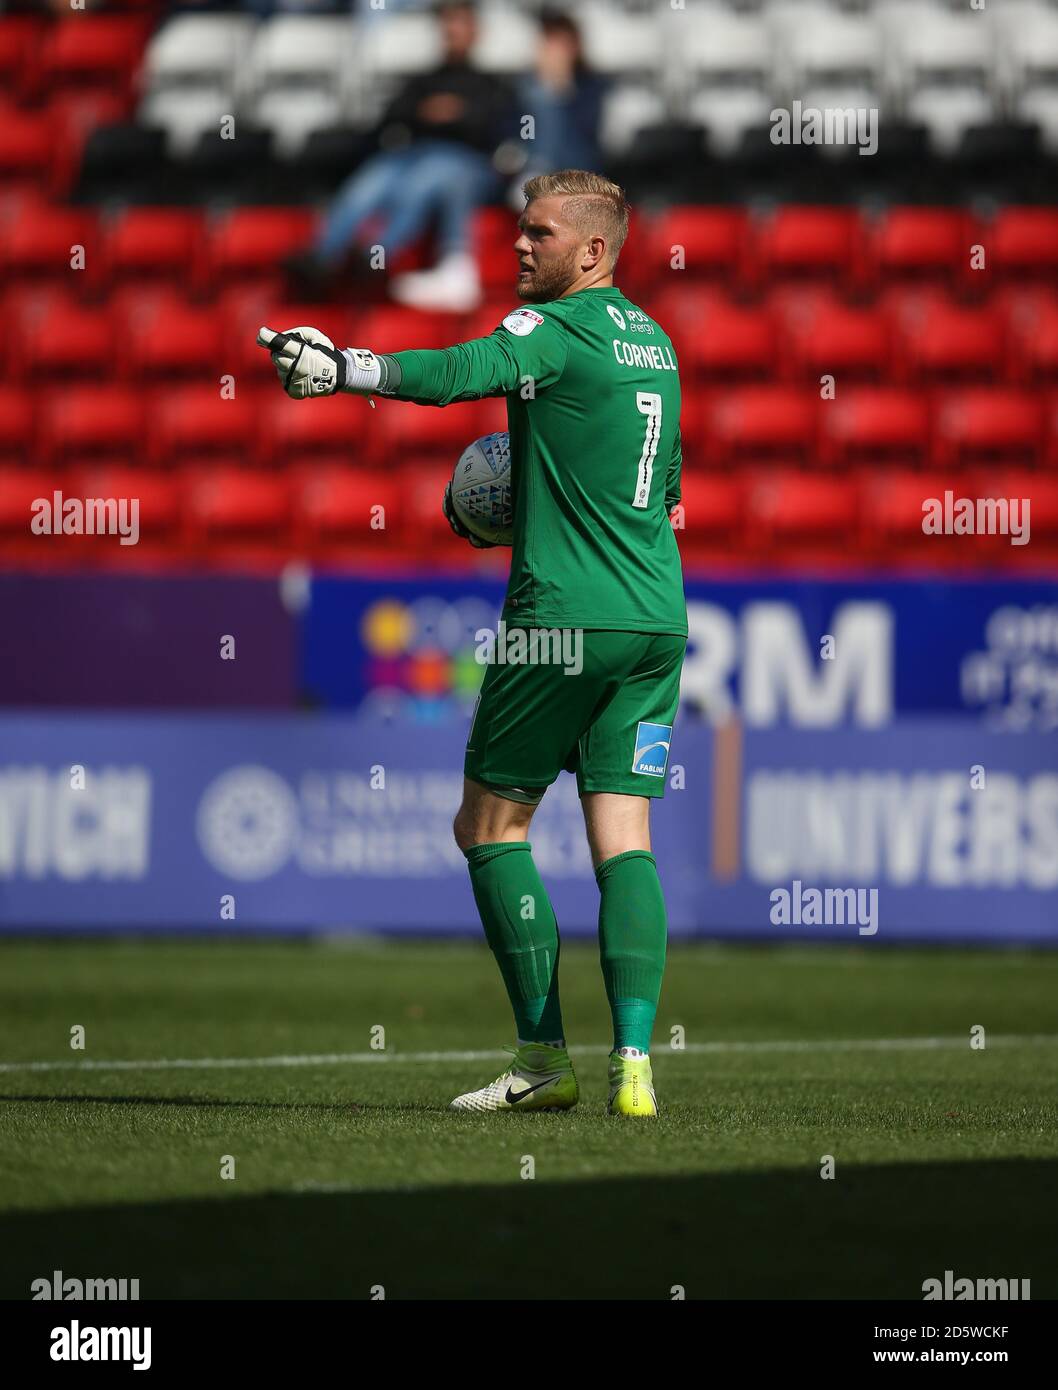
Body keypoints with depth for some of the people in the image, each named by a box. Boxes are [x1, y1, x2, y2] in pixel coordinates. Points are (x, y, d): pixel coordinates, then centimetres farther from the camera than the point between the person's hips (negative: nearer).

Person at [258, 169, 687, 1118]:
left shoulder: (557, 327, -9)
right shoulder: (653, 341, 17)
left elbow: (457, 373, -27)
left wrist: (343, 368, -33)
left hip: (566, 613, -7)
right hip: (658, 618, 7)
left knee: (491, 826, 4)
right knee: (624, 837, 2)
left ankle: (545, 1059, 0)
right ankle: (634, 1064, -12)